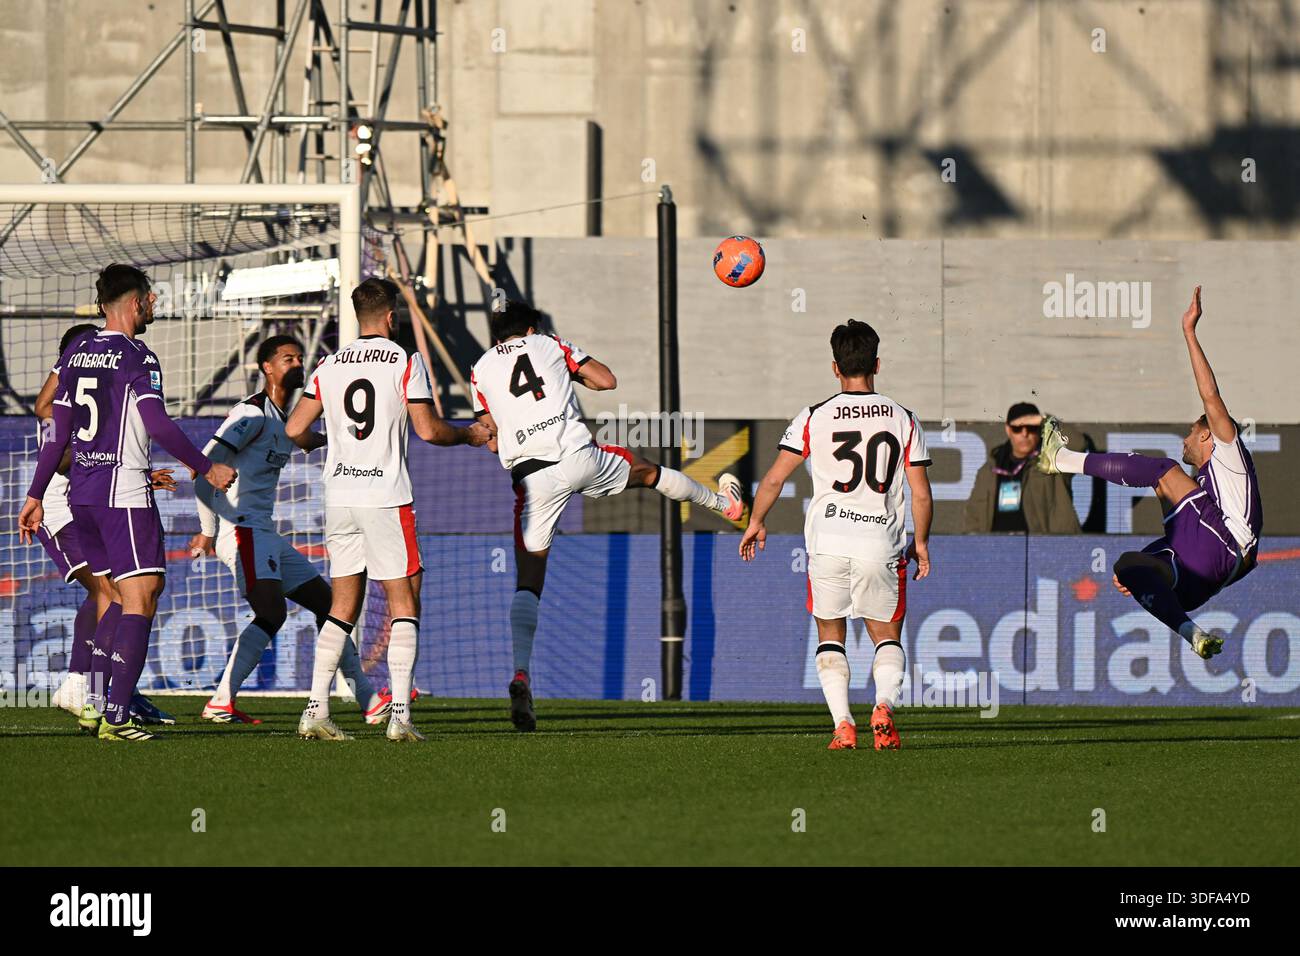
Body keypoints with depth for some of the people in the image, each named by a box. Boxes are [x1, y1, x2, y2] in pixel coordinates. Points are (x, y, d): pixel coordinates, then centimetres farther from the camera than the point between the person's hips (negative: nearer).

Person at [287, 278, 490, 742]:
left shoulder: (329, 366, 8)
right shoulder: (405, 363, -5)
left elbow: (294, 430, 8)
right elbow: (428, 429, -8)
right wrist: (470, 435, 10)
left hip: (339, 496, 5)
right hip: (386, 498, -5)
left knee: (343, 607, 12)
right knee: (404, 603, 1)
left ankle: (316, 709, 4)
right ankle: (400, 714, -9)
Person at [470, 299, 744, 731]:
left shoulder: (481, 370, 14)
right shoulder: (549, 345, 13)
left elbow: (493, 439, 12)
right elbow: (607, 380, 13)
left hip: (532, 479, 0)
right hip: (578, 456, 0)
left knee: (528, 583, 0)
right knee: (649, 472, 31)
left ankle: (521, 675, -19)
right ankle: (725, 504, 57)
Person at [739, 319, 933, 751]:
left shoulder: (814, 418, 0)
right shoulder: (903, 420, 2)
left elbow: (774, 478, 1)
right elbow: (922, 495, 4)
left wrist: (755, 523, 17)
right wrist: (920, 542, 18)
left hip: (828, 539, 0)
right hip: (881, 544, 0)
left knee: (830, 636, 14)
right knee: (887, 636, 13)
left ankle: (842, 723, -2)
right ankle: (884, 704, -14)